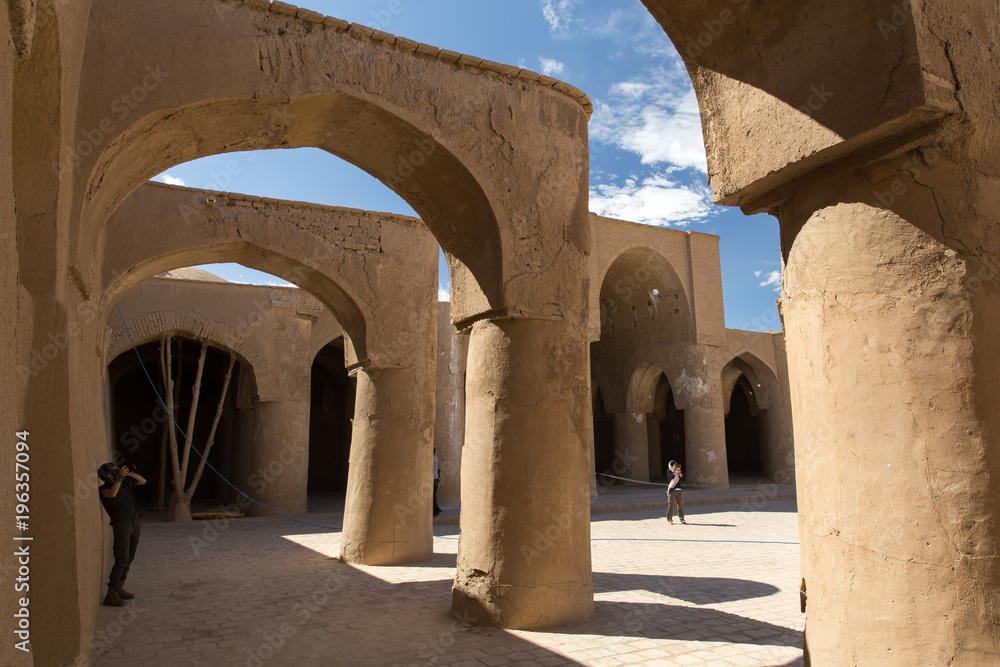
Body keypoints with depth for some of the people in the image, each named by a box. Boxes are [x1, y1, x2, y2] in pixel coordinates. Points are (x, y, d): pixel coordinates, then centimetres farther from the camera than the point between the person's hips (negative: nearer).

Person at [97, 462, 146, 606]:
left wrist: (130, 473, 4)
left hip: (134, 522, 7)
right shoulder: (105, 488, -5)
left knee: (129, 558, 10)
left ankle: (119, 589, 19)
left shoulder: (125, 482, 13)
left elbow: (142, 481, 21)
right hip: (121, 523, -7)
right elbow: (112, 494, -28)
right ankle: (111, 595, -14)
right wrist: (120, 477, -19)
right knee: (122, 560, -14)